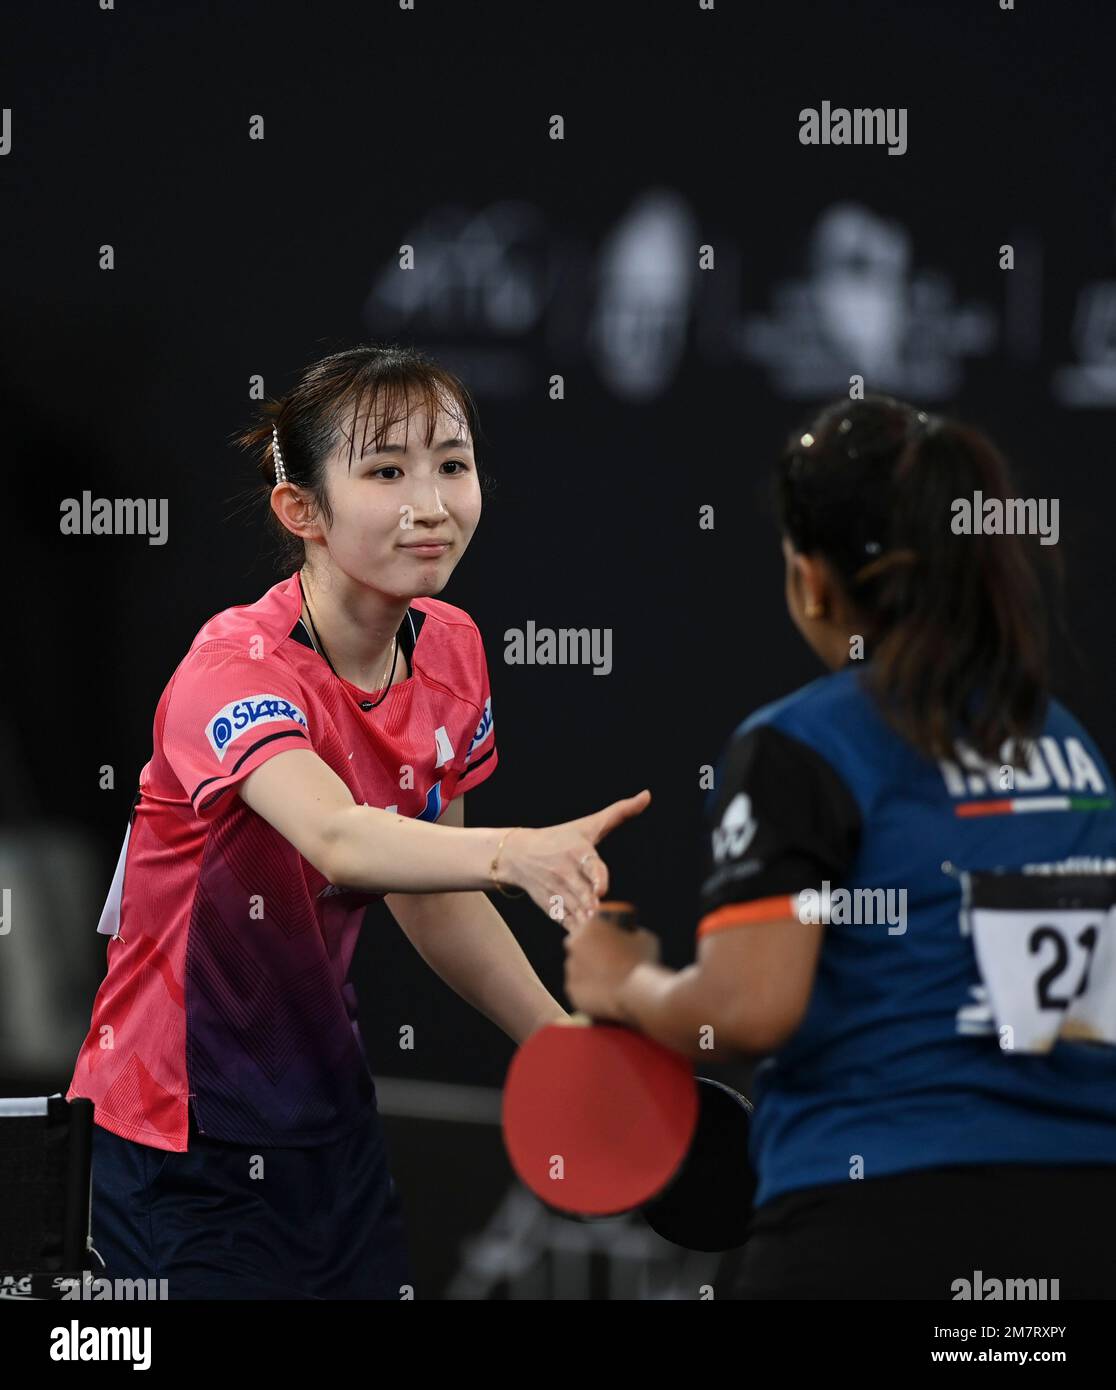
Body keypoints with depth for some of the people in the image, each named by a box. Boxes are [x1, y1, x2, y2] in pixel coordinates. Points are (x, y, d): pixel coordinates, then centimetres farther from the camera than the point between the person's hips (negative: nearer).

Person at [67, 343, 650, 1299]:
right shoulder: (237, 666, -23)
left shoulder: (451, 651, 0)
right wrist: (515, 853, -61)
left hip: (333, 1124, 7)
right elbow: (337, 840, -44)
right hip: (186, 1153, -7)